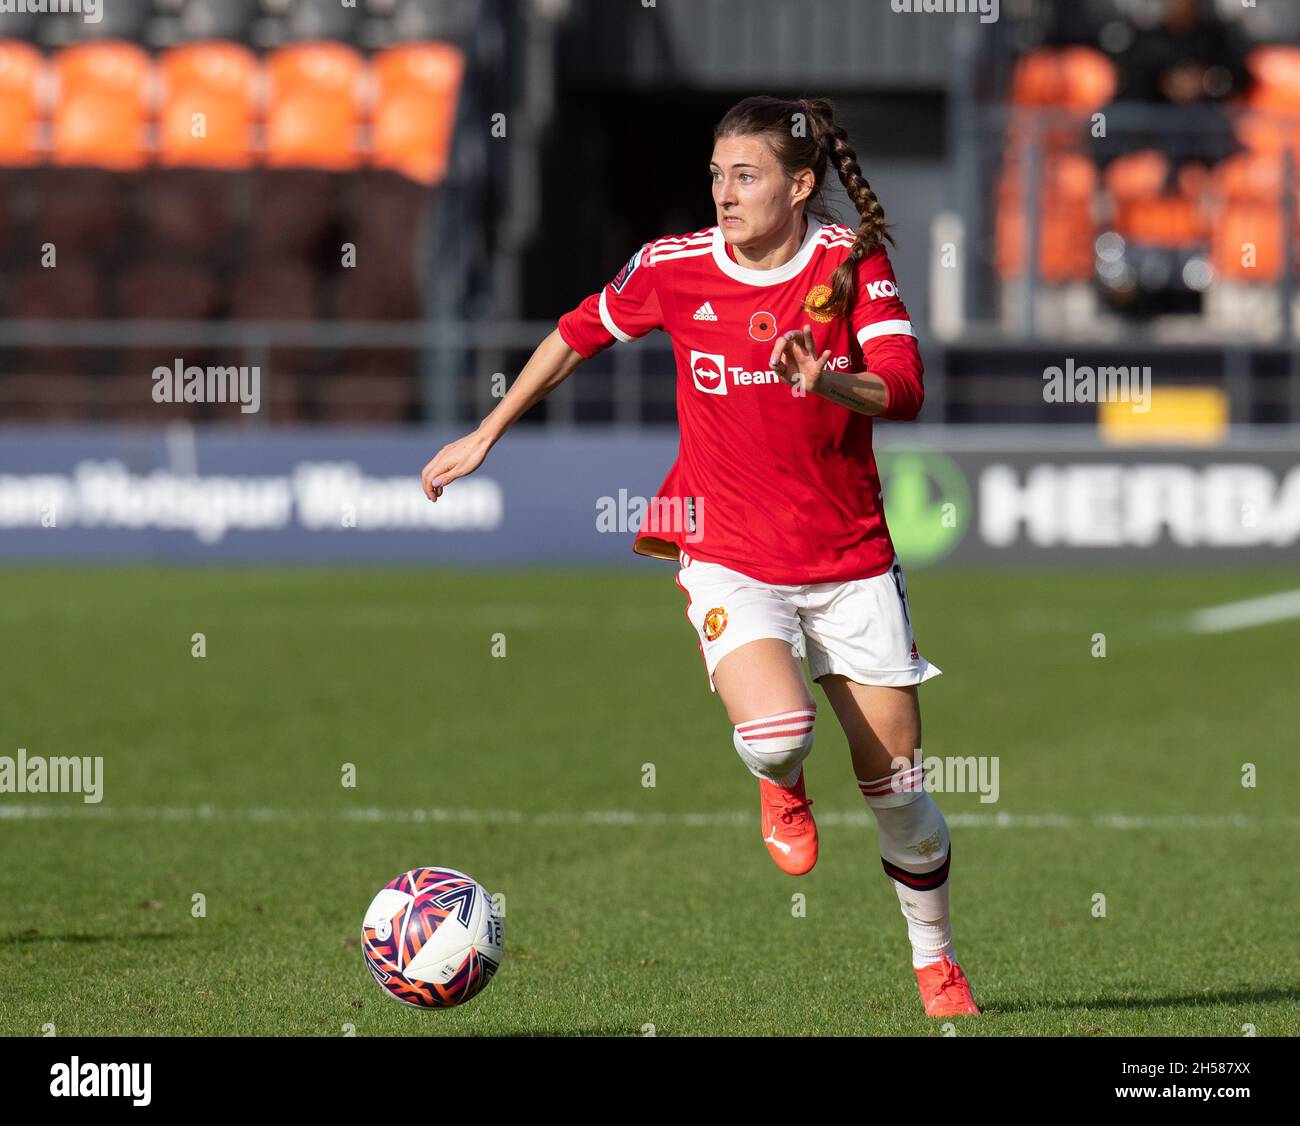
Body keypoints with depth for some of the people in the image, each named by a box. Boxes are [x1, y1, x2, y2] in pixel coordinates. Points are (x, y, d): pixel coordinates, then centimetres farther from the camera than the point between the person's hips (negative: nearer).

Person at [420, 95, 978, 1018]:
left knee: (898, 786, 2)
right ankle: (782, 788, 11)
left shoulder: (852, 261, -7)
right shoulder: (676, 268, -4)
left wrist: (829, 383, -37)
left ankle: (936, 959, 27)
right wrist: (488, 436, 18)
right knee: (778, 735, -28)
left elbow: (904, 389, -16)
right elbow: (580, 334, 13)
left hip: (851, 558, 1)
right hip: (730, 555, -1)